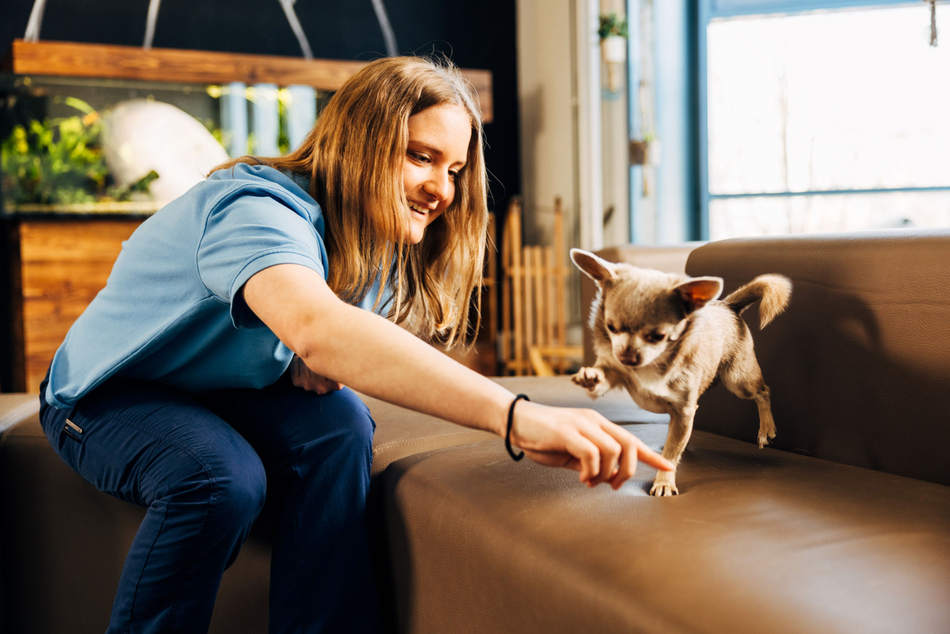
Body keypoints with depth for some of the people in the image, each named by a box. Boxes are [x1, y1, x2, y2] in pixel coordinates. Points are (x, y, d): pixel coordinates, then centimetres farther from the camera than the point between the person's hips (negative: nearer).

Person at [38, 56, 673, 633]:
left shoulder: (376, 243, -7)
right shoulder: (259, 209, -33)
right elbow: (316, 326, -55)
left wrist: (319, 363, -25)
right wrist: (514, 415, -63)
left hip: (224, 395, 6)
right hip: (108, 395, -6)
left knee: (337, 422, -23)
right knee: (222, 478, -34)